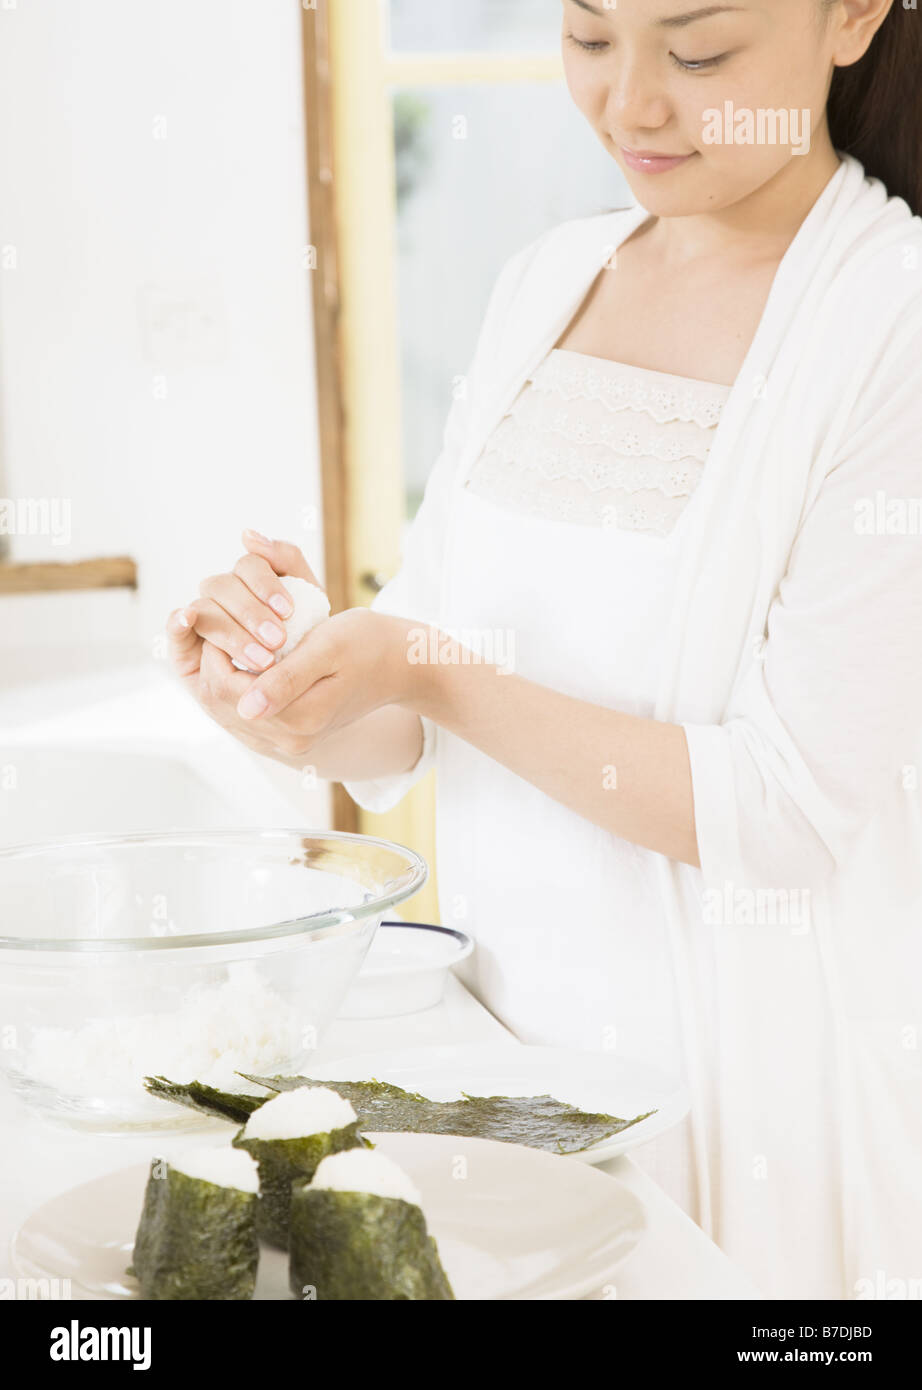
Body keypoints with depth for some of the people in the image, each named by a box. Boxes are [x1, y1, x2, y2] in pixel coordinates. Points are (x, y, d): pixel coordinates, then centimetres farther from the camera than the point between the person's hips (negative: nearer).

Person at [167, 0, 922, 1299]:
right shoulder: (545, 279, 3)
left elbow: (787, 810, -20)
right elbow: (402, 735, 4)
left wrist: (435, 677, -23)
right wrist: (277, 698, -17)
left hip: (751, 1082, -5)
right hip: (505, 1032, 6)